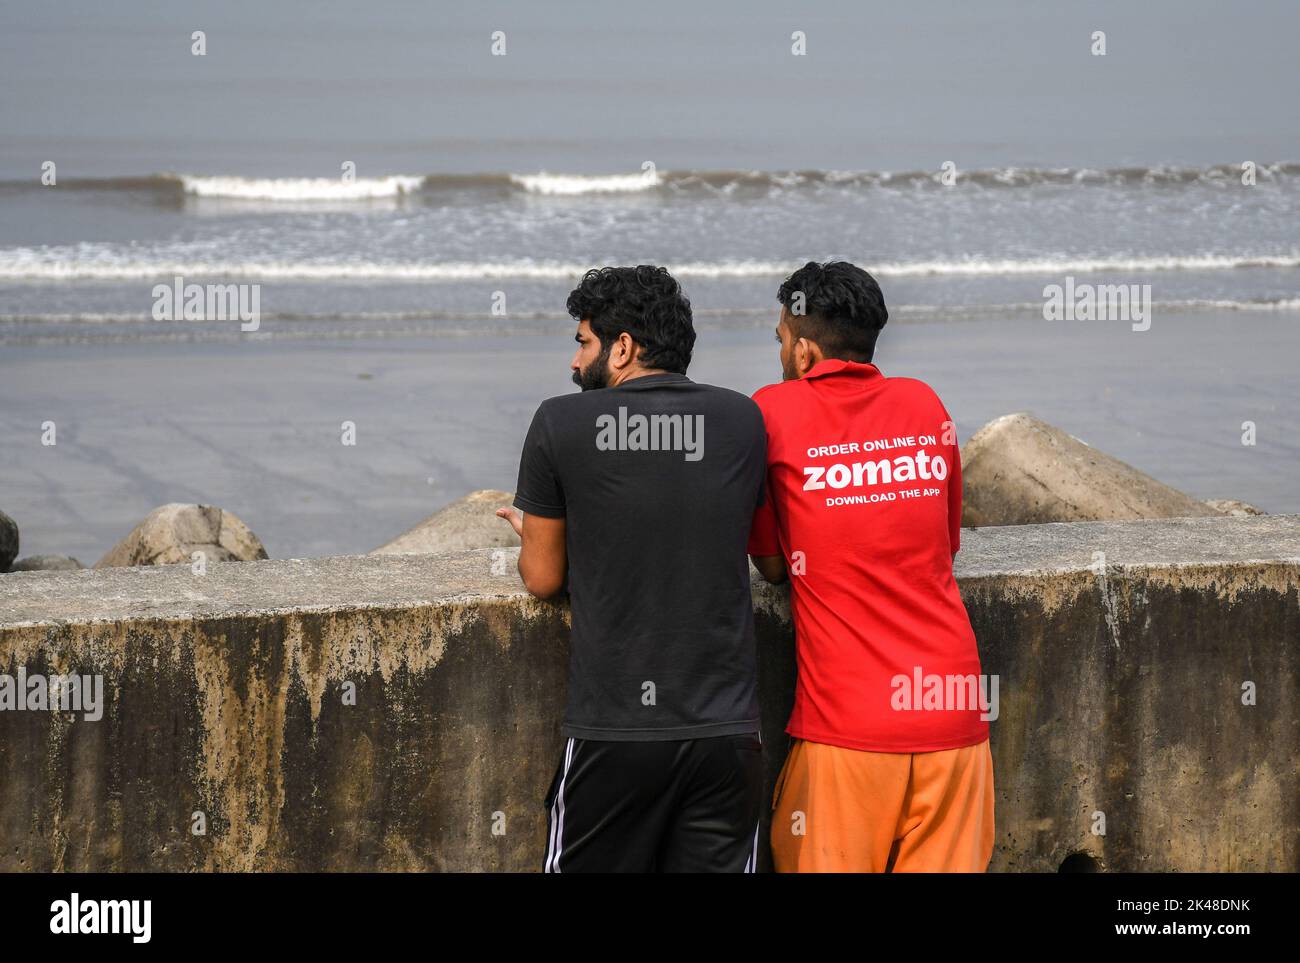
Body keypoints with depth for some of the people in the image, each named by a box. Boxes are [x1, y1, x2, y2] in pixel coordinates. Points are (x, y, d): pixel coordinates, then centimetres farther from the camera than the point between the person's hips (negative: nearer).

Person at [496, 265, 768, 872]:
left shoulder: (561, 423, -2)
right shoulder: (742, 421, 4)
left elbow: (542, 578, 6)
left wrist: (531, 535, 30)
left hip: (612, 730, -2)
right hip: (724, 730, 2)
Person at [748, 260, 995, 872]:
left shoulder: (775, 410, -1)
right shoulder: (926, 406, 10)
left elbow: (772, 565, 7)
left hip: (849, 727, -4)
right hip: (953, 711, 4)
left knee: (819, 864, 5)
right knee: (943, 866, 8)